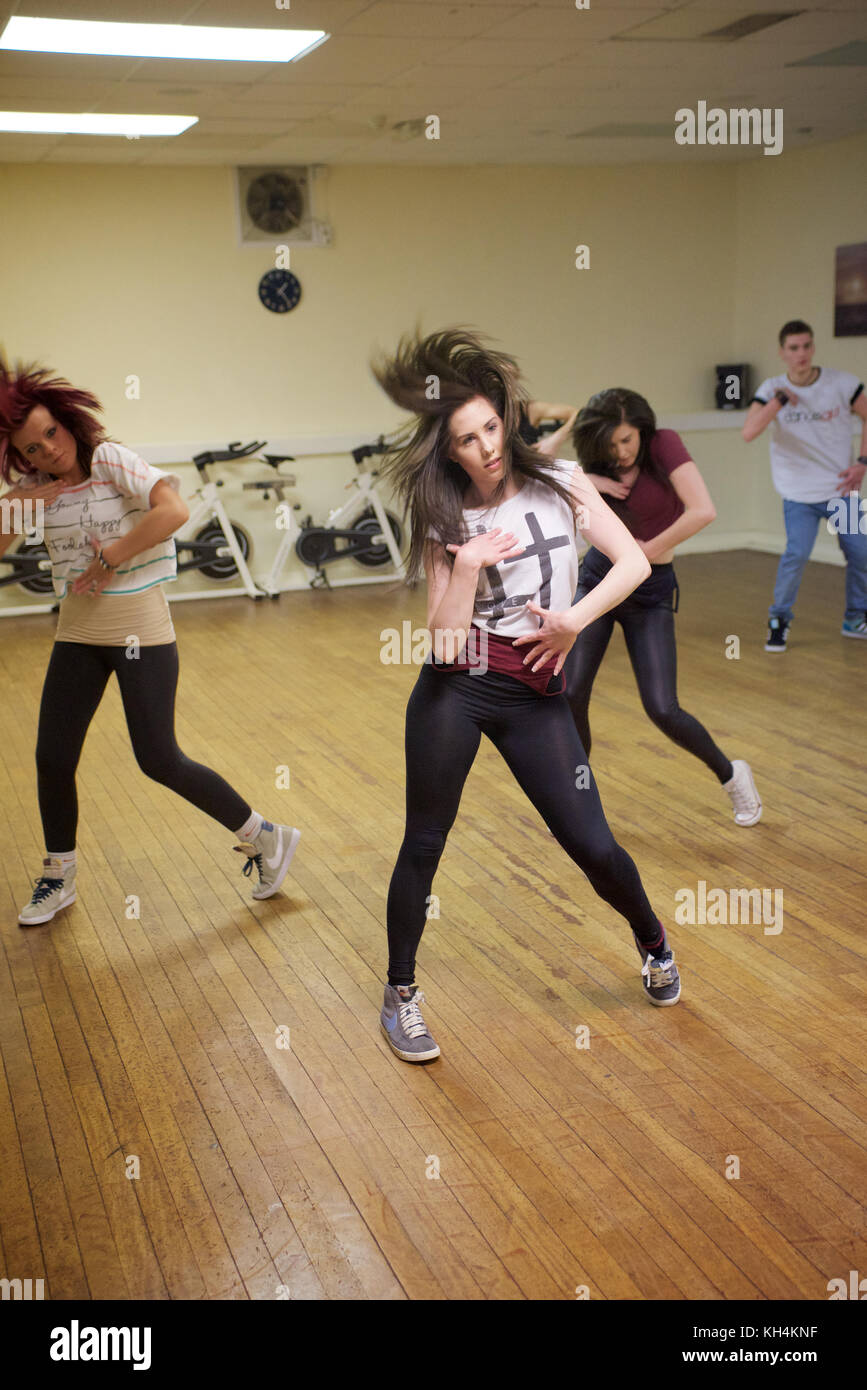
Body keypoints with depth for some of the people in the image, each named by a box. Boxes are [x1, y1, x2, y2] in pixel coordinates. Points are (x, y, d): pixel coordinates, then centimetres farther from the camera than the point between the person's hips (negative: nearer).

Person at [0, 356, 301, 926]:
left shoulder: (110, 460, -13)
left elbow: (175, 510, -29)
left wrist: (109, 557, -22)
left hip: (138, 628, -6)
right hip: (78, 632, 6)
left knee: (160, 760, -6)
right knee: (52, 760, 6)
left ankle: (267, 839, 11)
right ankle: (58, 879, 27)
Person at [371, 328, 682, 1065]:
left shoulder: (559, 482, 4)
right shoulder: (444, 520, 2)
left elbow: (635, 561, -2)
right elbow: (444, 635, -7)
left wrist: (575, 619, -12)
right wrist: (468, 564, -19)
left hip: (535, 693, 0)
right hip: (455, 687, 0)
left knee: (593, 846, -1)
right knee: (425, 844, 5)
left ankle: (654, 942, 30)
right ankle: (401, 994, 23)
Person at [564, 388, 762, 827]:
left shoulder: (664, 445, -14)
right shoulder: (601, 466, 2)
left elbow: (703, 511, -28)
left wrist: (648, 551, -17)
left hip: (650, 592, -4)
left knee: (662, 709, -9)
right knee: (570, 695, -5)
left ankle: (731, 774, 19)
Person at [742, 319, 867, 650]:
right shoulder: (773, 388, -8)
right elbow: (748, 432, -22)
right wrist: (779, 399, -32)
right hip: (799, 495, -2)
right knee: (796, 555, -18)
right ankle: (778, 620, 2)